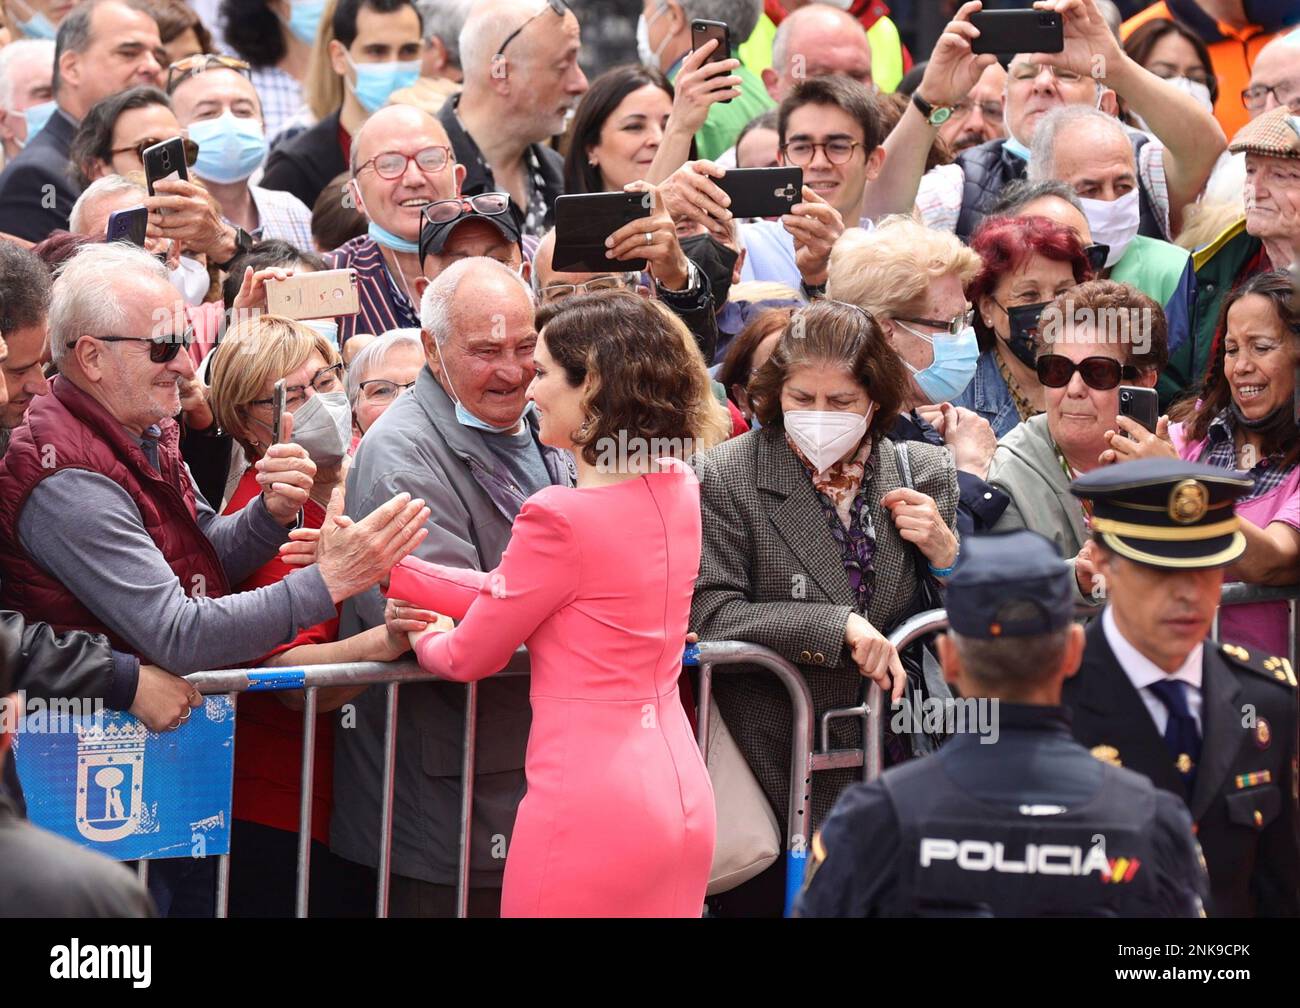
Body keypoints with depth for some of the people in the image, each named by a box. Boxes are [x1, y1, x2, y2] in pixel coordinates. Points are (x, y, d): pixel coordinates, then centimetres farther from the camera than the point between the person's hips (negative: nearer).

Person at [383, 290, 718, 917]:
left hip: (591, 805, -8)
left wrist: (420, 640, 17)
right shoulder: (676, 489, 6)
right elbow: (509, 592, 11)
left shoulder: (561, 517, -18)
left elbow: (469, 656, -5)